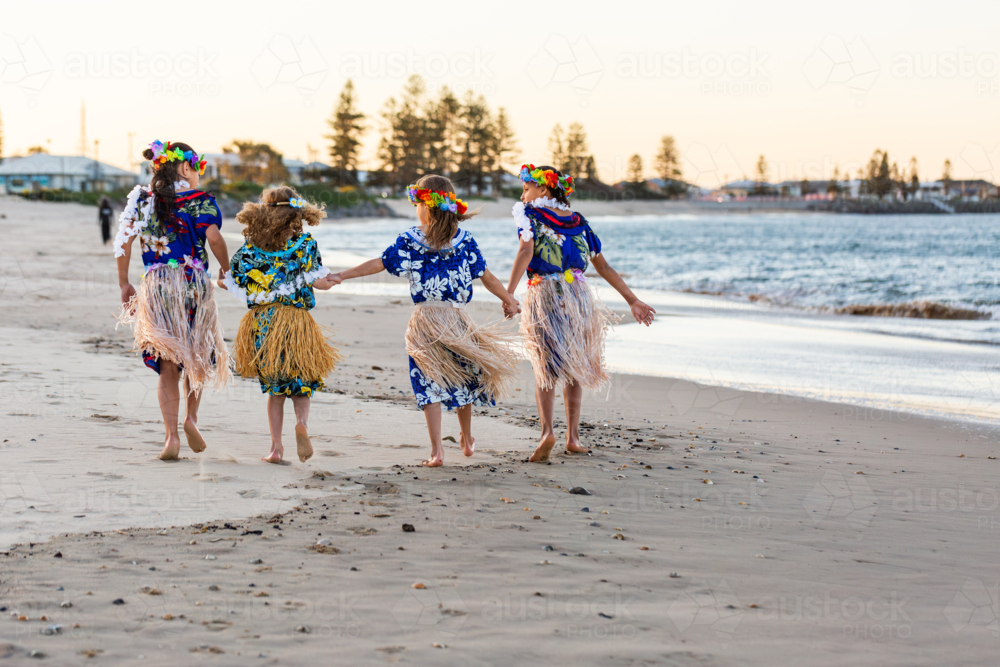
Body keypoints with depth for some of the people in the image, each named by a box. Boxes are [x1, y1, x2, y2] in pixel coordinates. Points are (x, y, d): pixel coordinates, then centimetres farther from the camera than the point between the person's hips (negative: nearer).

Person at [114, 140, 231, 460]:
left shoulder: (142, 198, 9)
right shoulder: (200, 200, -2)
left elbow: (123, 240, 3)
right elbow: (213, 237, -16)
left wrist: (124, 284, 10)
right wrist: (226, 269, 0)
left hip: (155, 285, 2)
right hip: (194, 282, -2)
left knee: (168, 365, 5)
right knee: (197, 355, 19)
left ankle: (172, 436, -4)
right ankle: (191, 417, 4)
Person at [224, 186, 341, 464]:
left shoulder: (251, 245, 0)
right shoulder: (305, 243, -4)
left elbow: (229, 281, 3)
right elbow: (320, 281, -7)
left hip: (261, 322, 2)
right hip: (296, 320, -2)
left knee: (275, 388, 14)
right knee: (300, 383, 11)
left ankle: (276, 446, 8)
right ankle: (302, 423, -19)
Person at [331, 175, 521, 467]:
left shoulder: (409, 240, -3)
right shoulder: (465, 240, 2)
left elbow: (379, 264, -1)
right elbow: (486, 276, 7)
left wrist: (341, 276, 8)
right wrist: (509, 299, 22)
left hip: (425, 320, -2)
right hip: (459, 319, 2)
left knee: (429, 384, 0)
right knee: (462, 380, 19)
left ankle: (437, 451, -9)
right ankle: (467, 440, 36)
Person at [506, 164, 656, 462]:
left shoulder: (529, 214, 2)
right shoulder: (578, 222, 16)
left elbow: (526, 252, -16)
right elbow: (603, 266, 17)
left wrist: (508, 292, -25)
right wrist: (632, 300, 21)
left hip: (543, 296, -4)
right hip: (578, 296, 4)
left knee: (545, 370, -1)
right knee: (572, 371, 14)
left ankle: (547, 430, -21)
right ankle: (573, 437, 14)